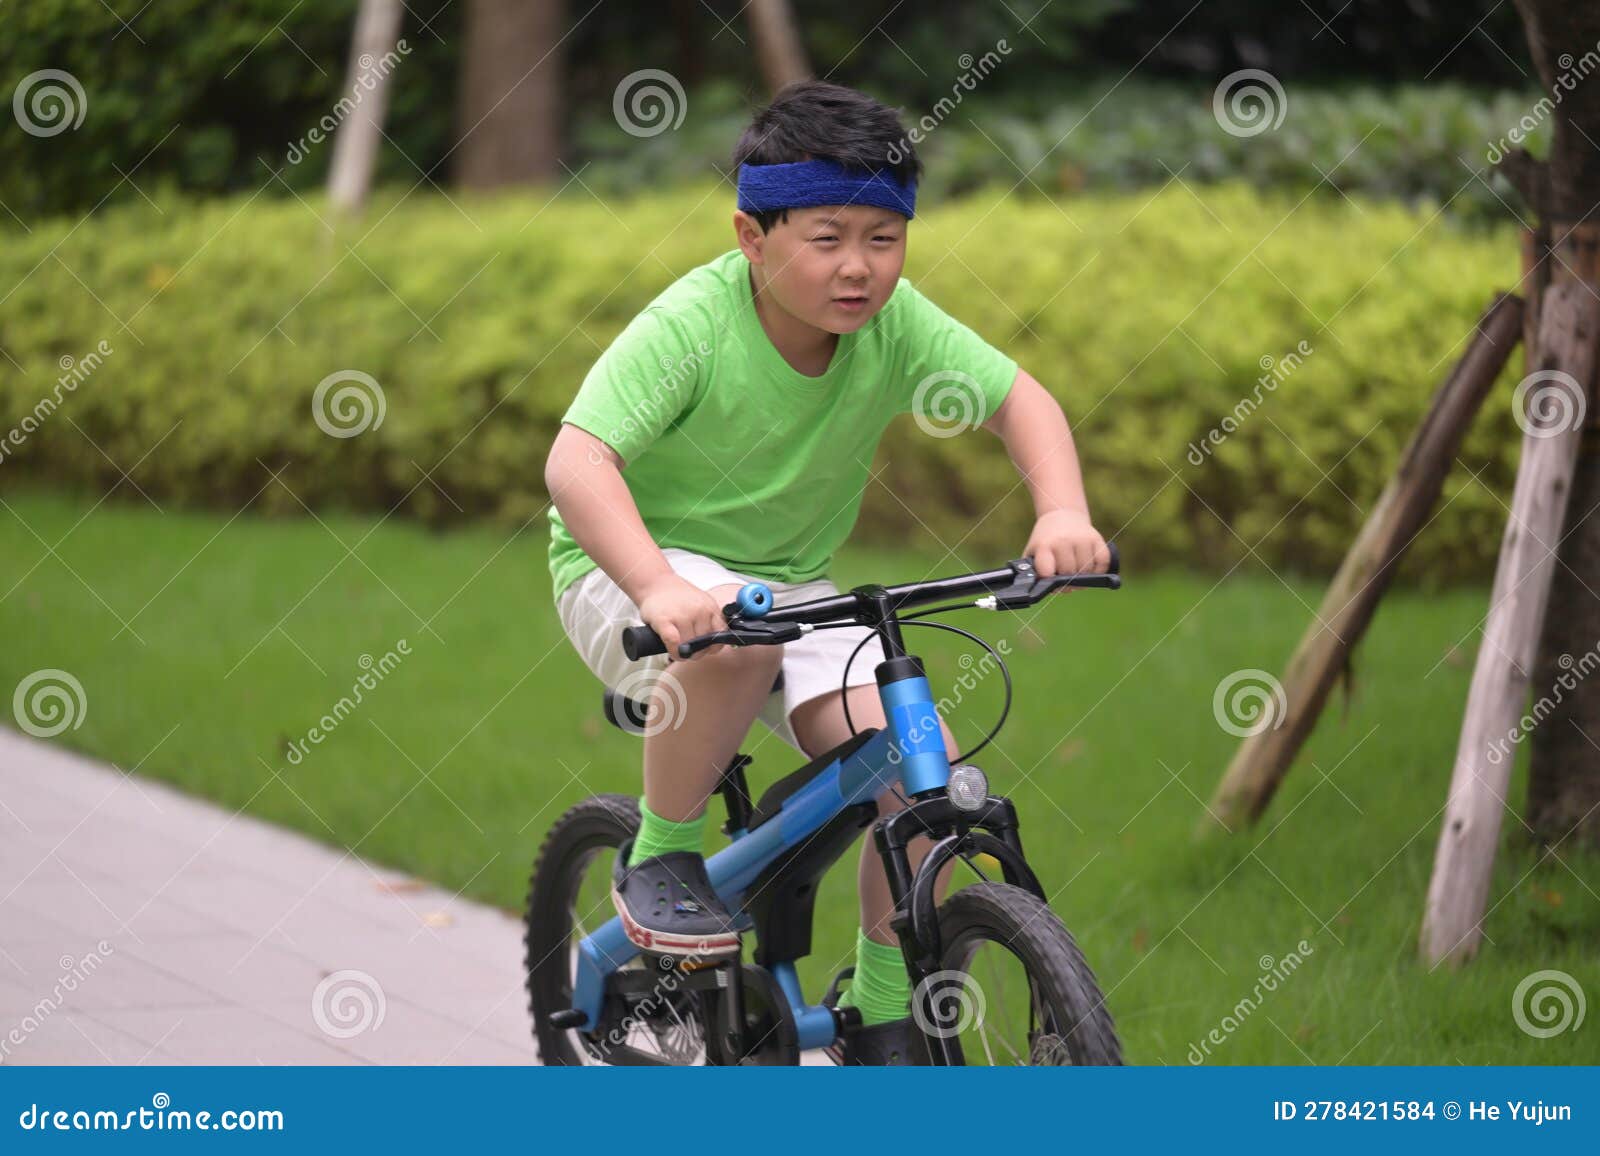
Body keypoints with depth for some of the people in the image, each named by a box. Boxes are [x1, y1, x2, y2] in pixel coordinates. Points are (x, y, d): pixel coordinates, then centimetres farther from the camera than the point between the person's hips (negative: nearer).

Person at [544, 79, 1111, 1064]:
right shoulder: (691, 325, -27)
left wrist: (1063, 513, -25)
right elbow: (577, 462, -36)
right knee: (737, 634, -40)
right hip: (637, 575, -5)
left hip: (794, 585, 5)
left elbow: (1019, 399, -4)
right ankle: (660, 857, -14)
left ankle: (882, 1018, 6)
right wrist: (658, 589, -52)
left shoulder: (895, 322, -13)